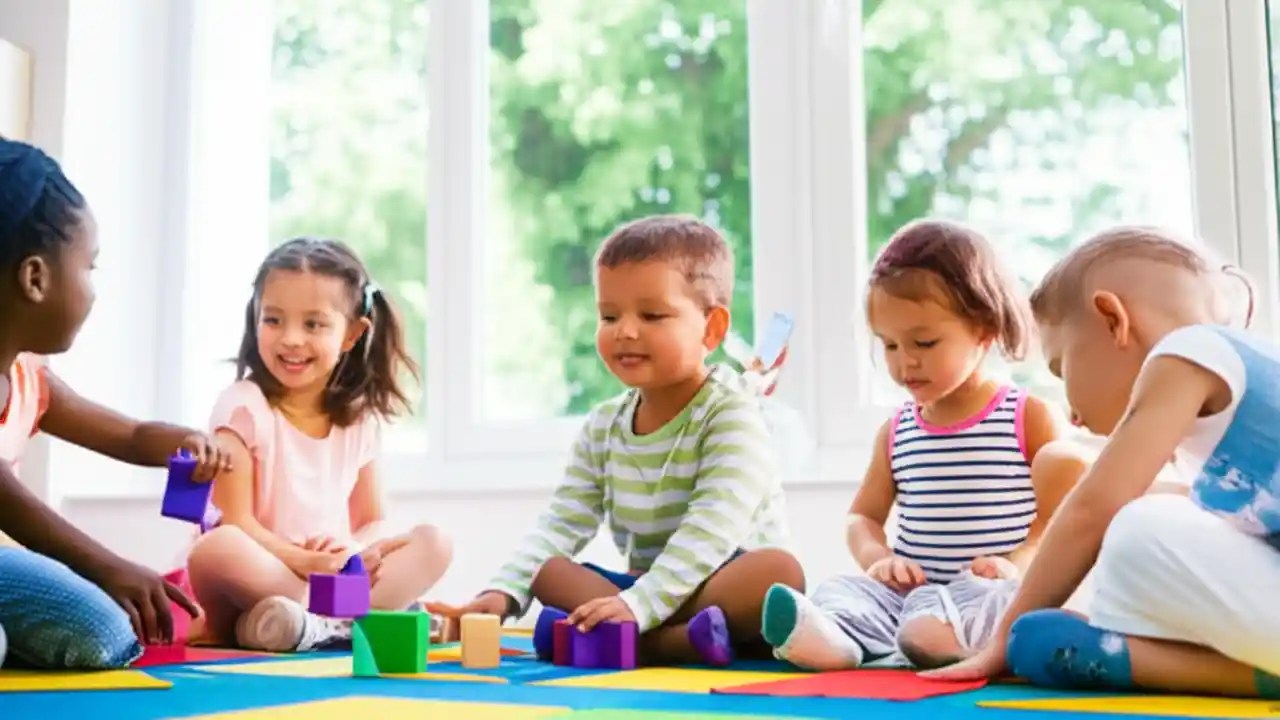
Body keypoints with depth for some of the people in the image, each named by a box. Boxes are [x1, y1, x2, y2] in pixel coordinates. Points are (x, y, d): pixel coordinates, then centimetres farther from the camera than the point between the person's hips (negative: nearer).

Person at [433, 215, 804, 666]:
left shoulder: (730, 412, -12)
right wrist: (505, 592, -15)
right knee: (549, 571, -15)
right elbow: (562, 524, 3)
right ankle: (677, 640, -34)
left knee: (779, 570, -33)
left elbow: (712, 527, -24)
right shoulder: (603, 427, 7)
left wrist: (638, 603, -36)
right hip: (647, 590, 6)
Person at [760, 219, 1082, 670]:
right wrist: (877, 558, -1)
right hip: (911, 587, 3)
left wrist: (1016, 565, -19)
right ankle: (829, 635, -56)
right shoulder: (896, 432, 15)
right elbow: (863, 516, 22)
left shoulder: (1030, 418, 3)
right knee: (839, 592, -26)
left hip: (990, 590, -3)